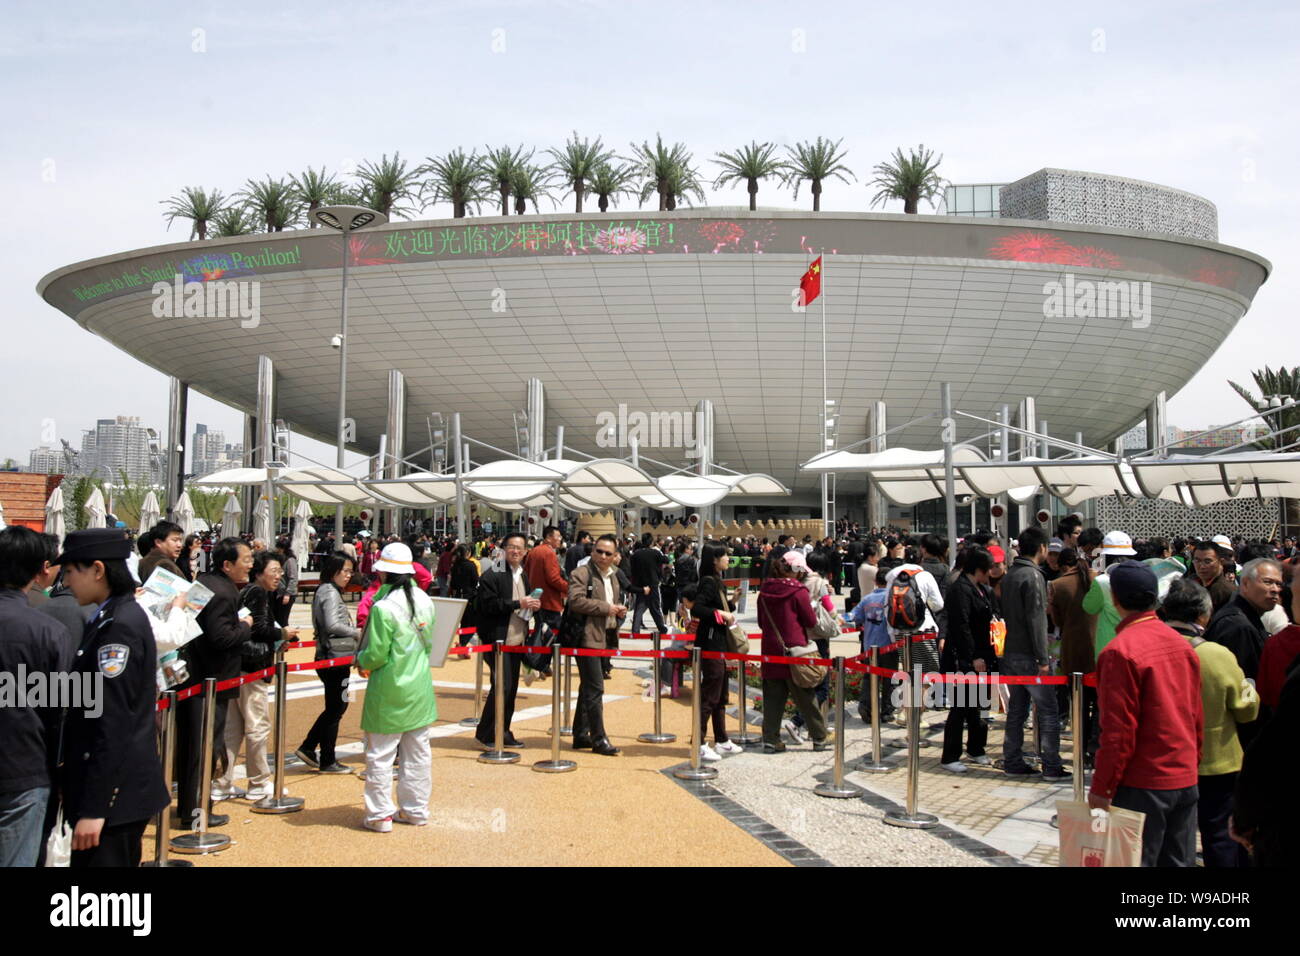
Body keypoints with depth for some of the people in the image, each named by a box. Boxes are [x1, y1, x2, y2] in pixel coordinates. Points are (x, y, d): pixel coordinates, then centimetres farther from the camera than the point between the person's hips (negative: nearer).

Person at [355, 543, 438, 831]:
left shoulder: (384, 607, -19)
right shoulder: (425, 601, 1)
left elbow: (376, 654, -16)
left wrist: (360, 660, 4)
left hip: (389, 692, -6)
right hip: (420, 686, 6)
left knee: (380, 754, 5)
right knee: (418, 752, 14)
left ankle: (380, 815, 11)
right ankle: (416, 810, 23)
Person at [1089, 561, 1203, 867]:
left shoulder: (1120, 651, -17)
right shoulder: (1182, 643, 5)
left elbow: (1118, 729, -17)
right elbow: (1196, 717, 12)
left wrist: (1101, 787, -10)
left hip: (1144, 784, -7)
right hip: (1186, 780, 7)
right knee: (1178, 862, 15)